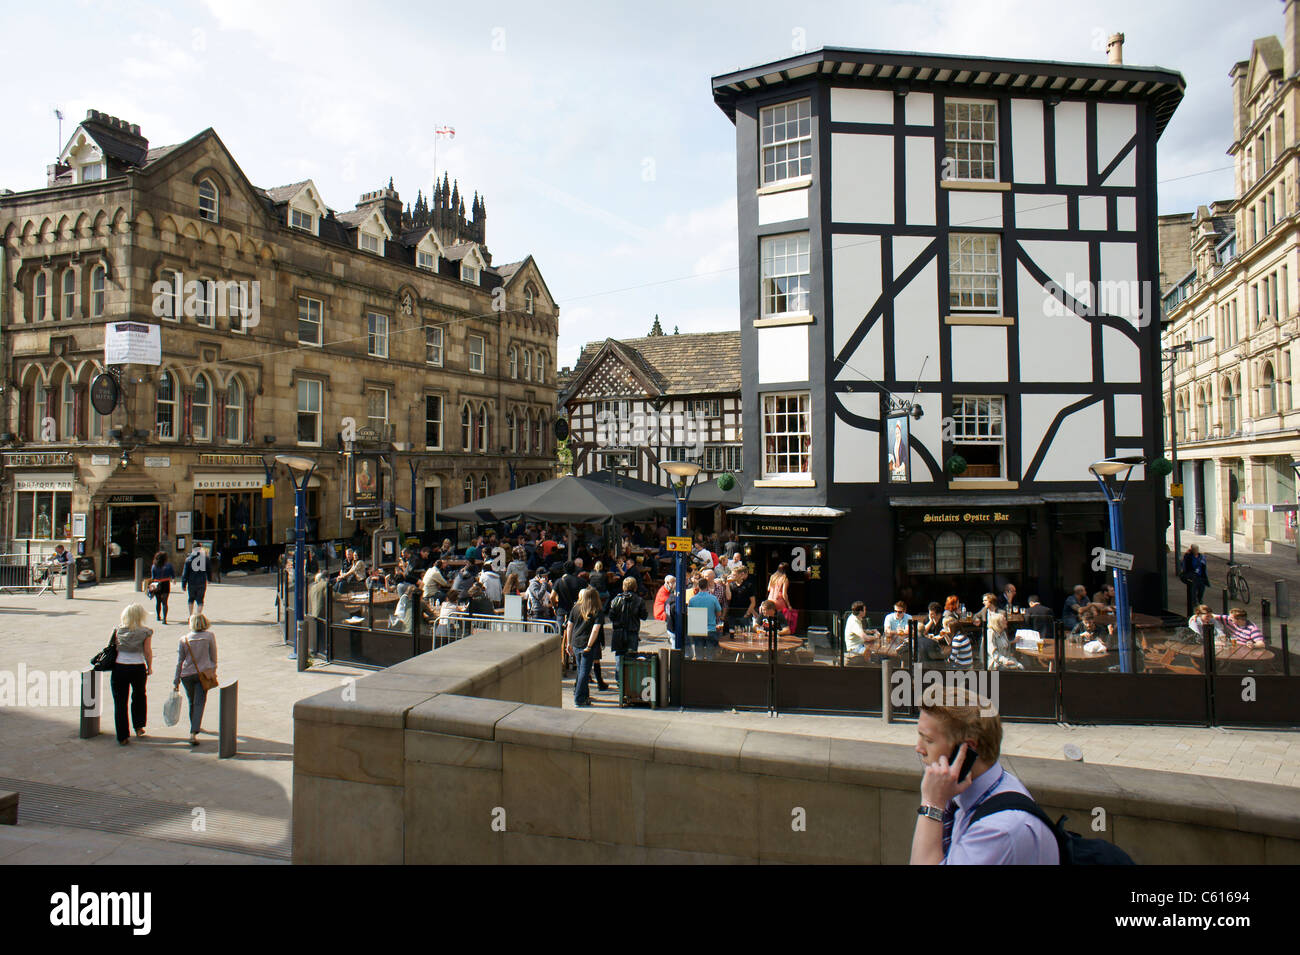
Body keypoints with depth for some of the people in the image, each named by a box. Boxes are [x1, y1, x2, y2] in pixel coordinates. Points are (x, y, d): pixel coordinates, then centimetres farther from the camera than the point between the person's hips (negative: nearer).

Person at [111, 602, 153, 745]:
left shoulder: (118, 630, 0)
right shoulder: (145, 632, -5)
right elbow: (148, 651, -4)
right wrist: (149, 667, 8)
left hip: (119, 668, 1)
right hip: (138, 668, 0)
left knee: (120, 702, 7)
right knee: (139, 696, 25)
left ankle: (122, 736, 8)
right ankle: (139, 726, 29)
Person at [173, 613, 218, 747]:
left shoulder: (184, 639, -1)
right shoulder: (209, 636, -4)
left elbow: (179, 661, 2)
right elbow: (213, 656, 2)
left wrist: (176, 681, 6)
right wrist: (213, 670, 18)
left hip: (187, 675, 2)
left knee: (192, 702, 19)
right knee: (199, 703, -4)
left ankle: (194, 728, 36)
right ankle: (193, 732, -17)